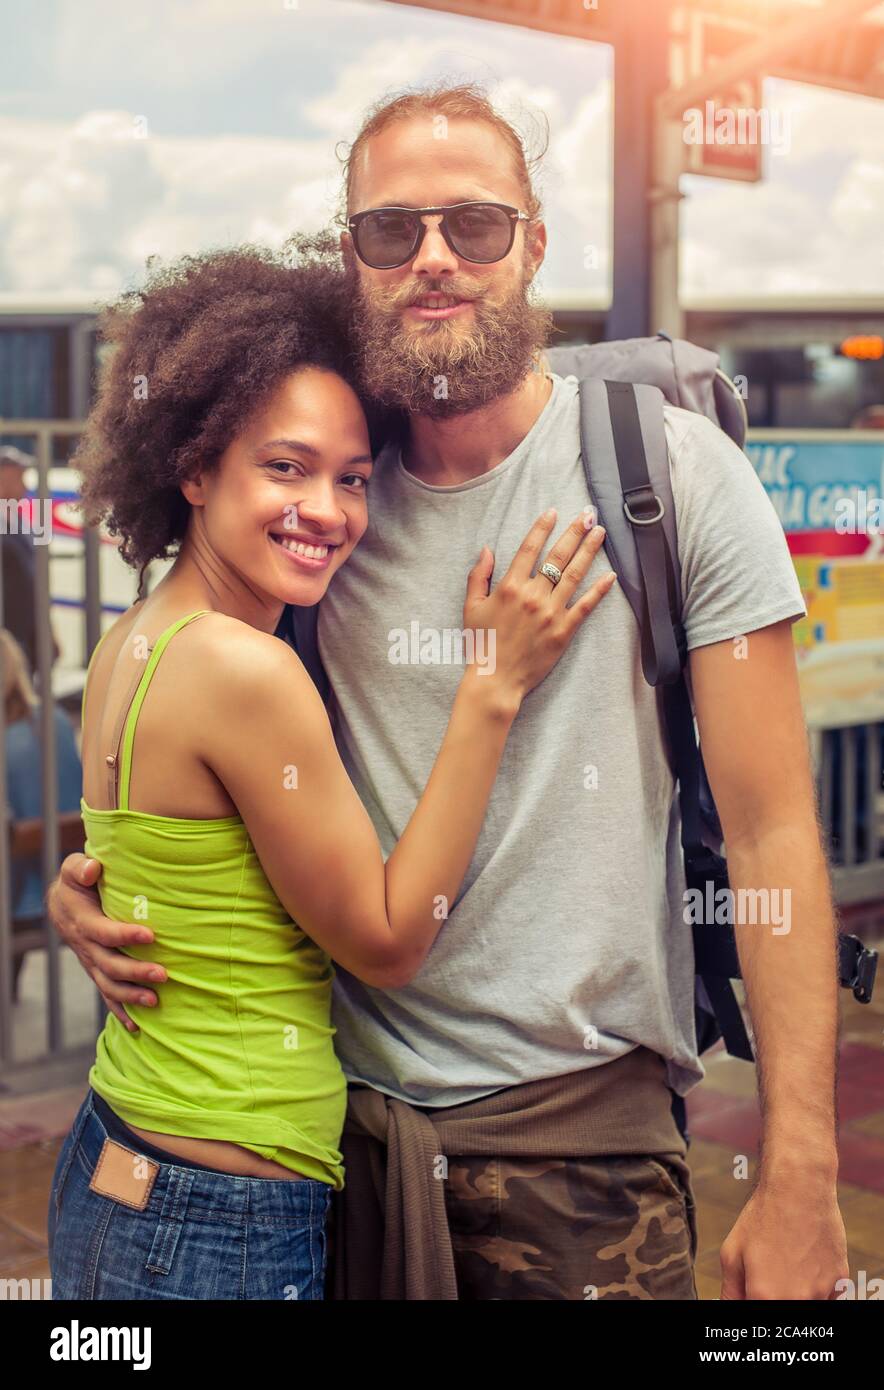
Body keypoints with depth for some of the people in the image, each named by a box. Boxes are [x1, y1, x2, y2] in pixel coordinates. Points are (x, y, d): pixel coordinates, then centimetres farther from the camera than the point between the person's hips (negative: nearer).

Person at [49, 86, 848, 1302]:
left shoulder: (673, 468, -7)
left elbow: (772, 836, -9)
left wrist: (800, 1180, -12)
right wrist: (91, 885, -5)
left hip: (581, 1122, -3)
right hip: (350, 1107, 3)